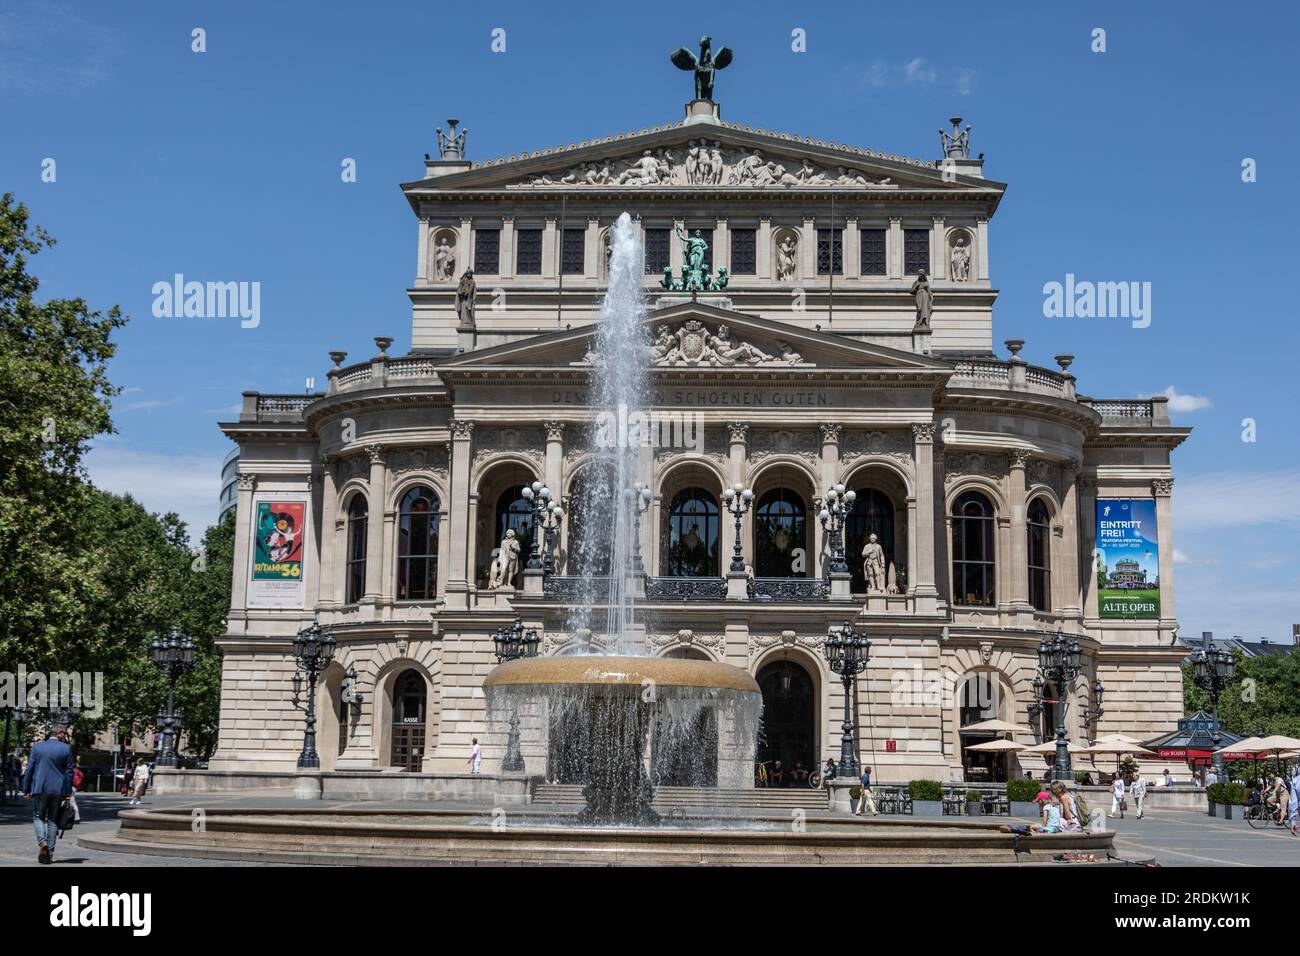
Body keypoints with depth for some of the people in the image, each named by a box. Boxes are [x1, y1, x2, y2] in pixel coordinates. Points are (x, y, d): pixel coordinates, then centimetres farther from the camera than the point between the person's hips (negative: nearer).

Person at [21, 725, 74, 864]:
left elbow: (29, 770, 3)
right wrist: (68, 793, 7)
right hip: (58, 790, 0)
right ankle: (49, 853, 7)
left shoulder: (37, 747, 2)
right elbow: (69, 772, 0)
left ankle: (42, 841, -15)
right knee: (53, 820, 8)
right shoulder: (66, 749, -2)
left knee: (38, 817, 12)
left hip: (40, 789, 0)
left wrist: (26, 790, 10)